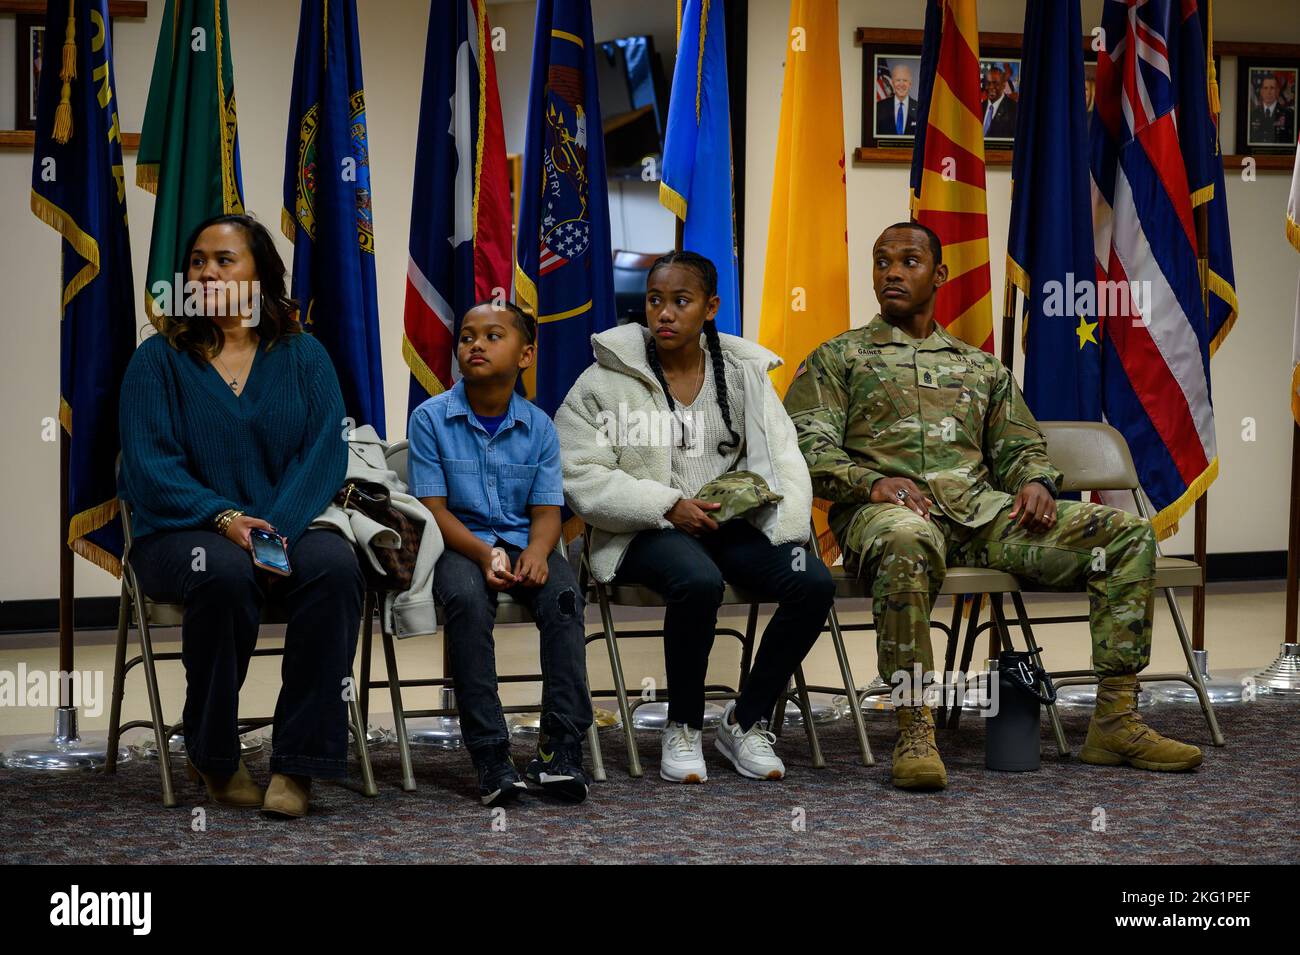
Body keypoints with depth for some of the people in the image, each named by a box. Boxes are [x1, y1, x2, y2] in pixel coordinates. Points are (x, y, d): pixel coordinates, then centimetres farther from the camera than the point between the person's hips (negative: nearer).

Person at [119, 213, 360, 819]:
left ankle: (298, 763, -26)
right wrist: (224, 518, -21)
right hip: (180, 533, -1)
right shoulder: (158, 359, 5)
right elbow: (149, 464, -5)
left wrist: (277, 529, -19)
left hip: (287, 527, 2)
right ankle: (213, 758, -16)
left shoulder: (303, 357, 10)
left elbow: (325, 453, -1)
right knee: (223, 572, -37)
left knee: (334, 564, -32)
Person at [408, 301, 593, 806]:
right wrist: (484, 555, -22)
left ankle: (560, 746, -28)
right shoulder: (431, 418, -1)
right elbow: (434, 508, -6)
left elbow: (547, 510, 3)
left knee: (563, 595, -29)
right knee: (467, 599, -35)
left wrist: (537, 553, -21)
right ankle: (490, 754, -33)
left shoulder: (539, 426, 6)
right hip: (458, 543, -2)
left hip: (523, 539, 2)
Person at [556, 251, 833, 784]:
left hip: (730, 521, 4)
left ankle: (746, 721, -1)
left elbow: (781, 457, 7)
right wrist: (668, 506, -17)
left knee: (813, 583, -21)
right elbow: (580, 476, -7)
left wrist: (789, 529, -13)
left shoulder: (743, 373, 10)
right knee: (699, 582, -37)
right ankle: (683, 729, -12)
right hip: (646, 533, -4)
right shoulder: (606, 379, -1)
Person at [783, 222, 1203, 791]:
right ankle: (914, 733, -40)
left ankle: (1115, 722, -16)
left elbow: (1020, 448, 26)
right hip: (887, 507, -4)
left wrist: (1037, 482, 0)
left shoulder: (982, 367, 30)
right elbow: (808, 445, 4)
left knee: (1127, 533, -15)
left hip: (982, 507, 4)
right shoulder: (837, 358, 17)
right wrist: (871, 481, -16)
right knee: (906, 542, -45)